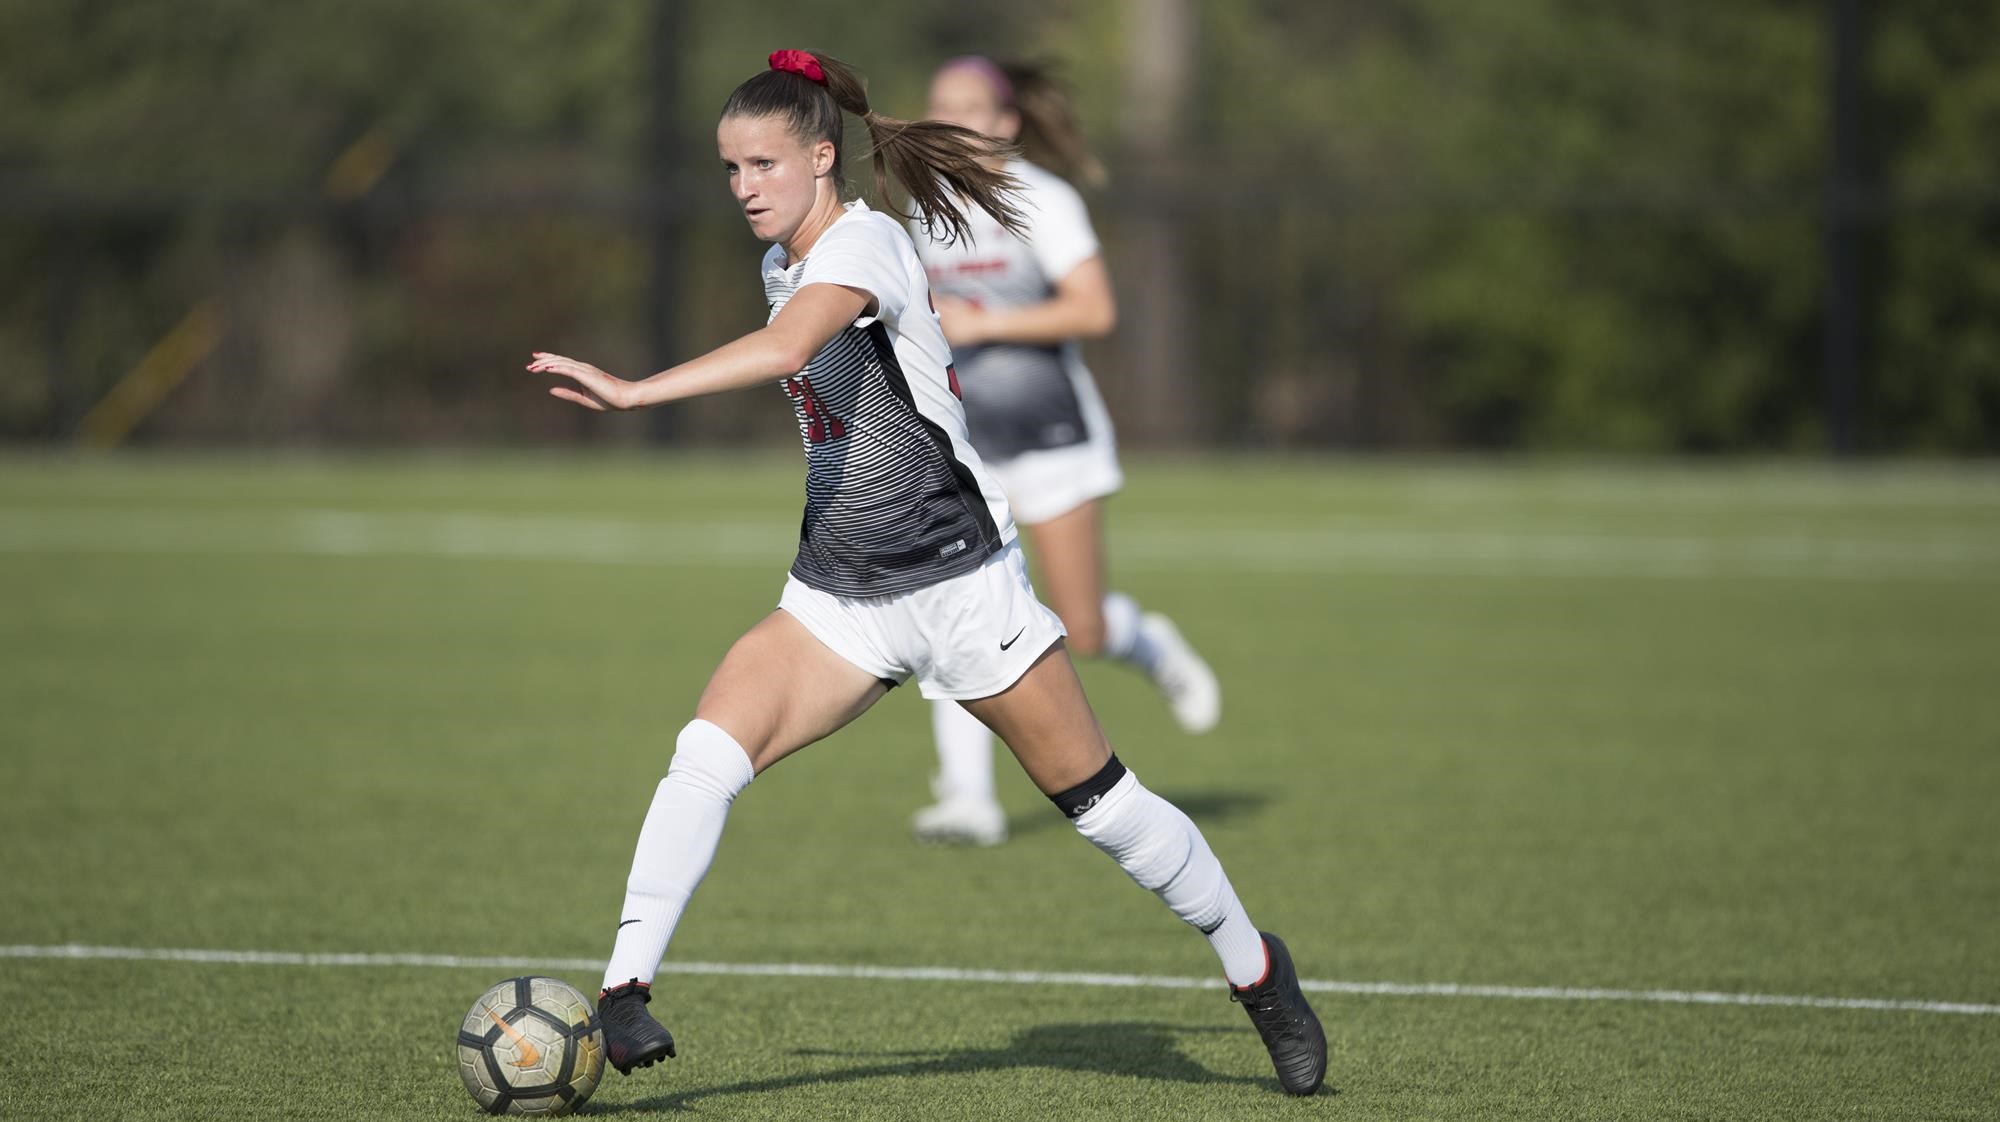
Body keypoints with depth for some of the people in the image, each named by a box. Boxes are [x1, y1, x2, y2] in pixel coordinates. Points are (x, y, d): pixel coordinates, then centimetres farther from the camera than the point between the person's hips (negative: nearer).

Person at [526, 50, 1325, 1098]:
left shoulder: (861, 243, -18)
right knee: (706, 751, -16)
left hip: (960, 580, -7)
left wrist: (632, 392, -46)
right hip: (839, 598, 7)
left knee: (1101, 802, 4)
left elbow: (784, 351, -38)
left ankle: (1255, 964, 24)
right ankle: (622, 994, -16)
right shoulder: (782, 262, 8)